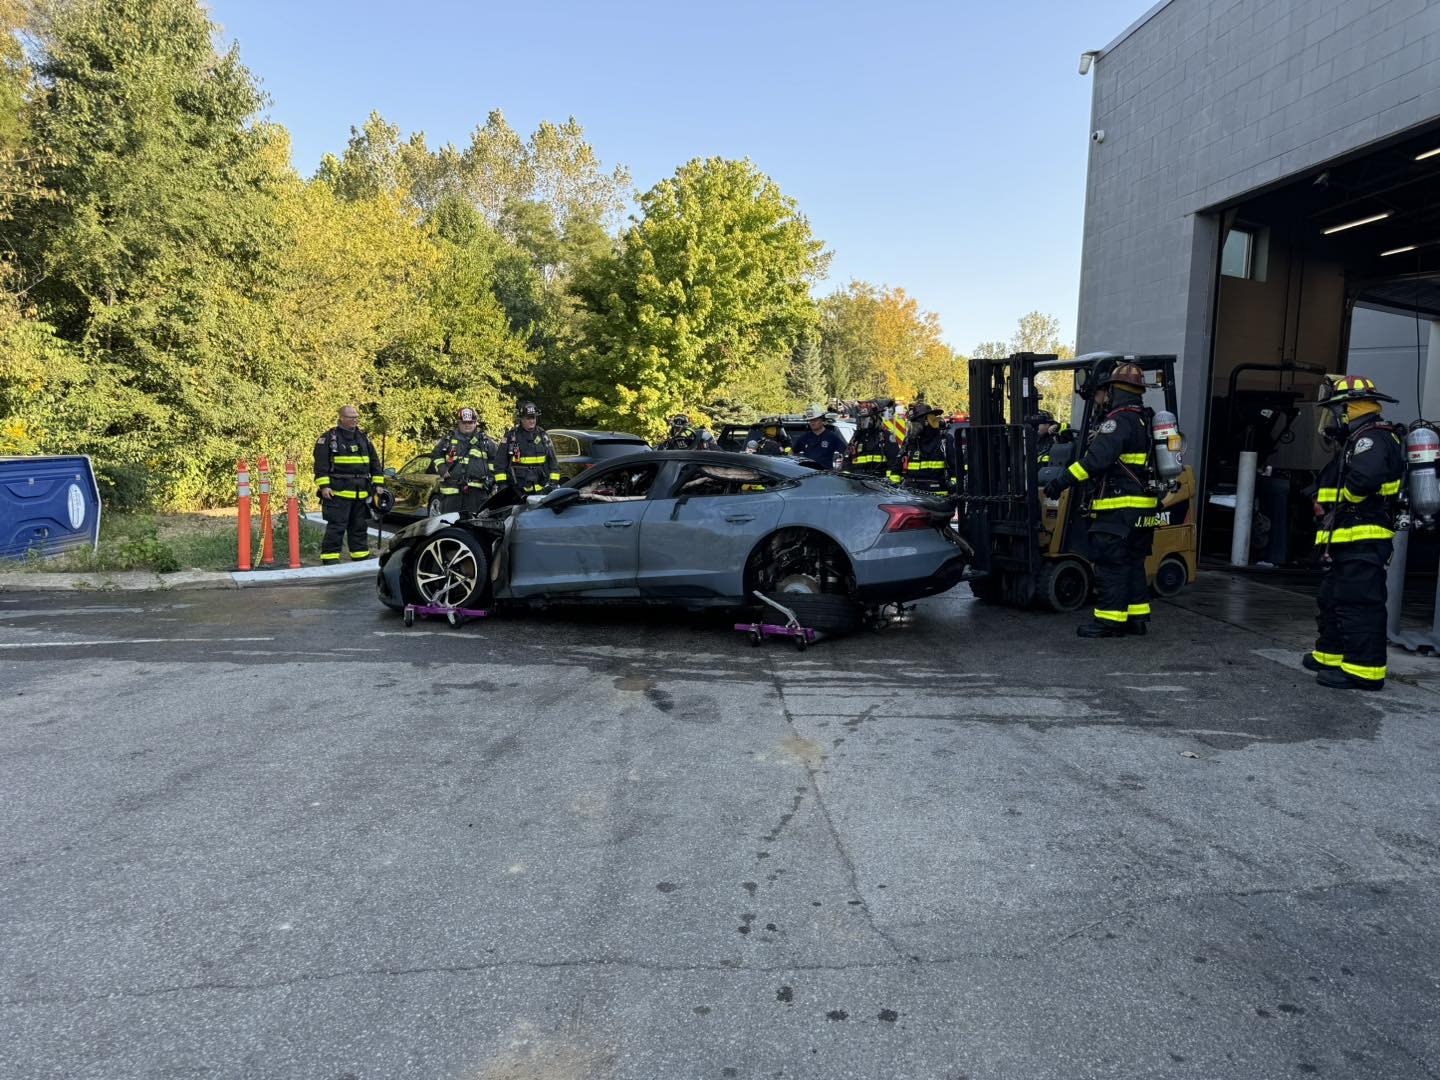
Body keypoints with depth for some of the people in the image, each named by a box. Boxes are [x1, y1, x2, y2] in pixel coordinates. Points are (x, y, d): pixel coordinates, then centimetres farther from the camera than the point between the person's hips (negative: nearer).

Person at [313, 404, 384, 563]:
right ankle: (330, 558, -2)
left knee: (360, 526, 12)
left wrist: (378, 484, 10)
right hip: (338, 492, -6)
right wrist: (324, 486, -13)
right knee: (336, 526, -6)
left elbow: (375, 463, 18)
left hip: (362, 493, 6)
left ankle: (361, 556, 20)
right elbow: (320, 464, -6)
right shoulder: (329, 438, -1)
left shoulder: (364, 438, 16)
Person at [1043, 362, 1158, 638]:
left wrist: (1063, 481, -27)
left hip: (1118, 507, -10)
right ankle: (1137, 617, 21)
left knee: (1109, 564, -5)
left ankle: (1110, 620, -3)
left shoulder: (1119, 420, -15)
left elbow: (1097, 458, -27)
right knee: (1133, 564, 15)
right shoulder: (1144, 420, 17)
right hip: (1142, 507, 10)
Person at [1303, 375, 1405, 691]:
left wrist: (1344, 498, -16)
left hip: (1363, 542, -11)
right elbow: (1338, 486, 21)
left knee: (1359, 605, -10)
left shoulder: (1372, 438, -15)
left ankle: (1364, 670, -8)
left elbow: (1364, 478, -34)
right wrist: (1324, 498, 1)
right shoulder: (1357, 440, 21)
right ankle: (1330, 655, 31)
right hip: (1348, 541, 11)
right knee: (1332, 599, 19)